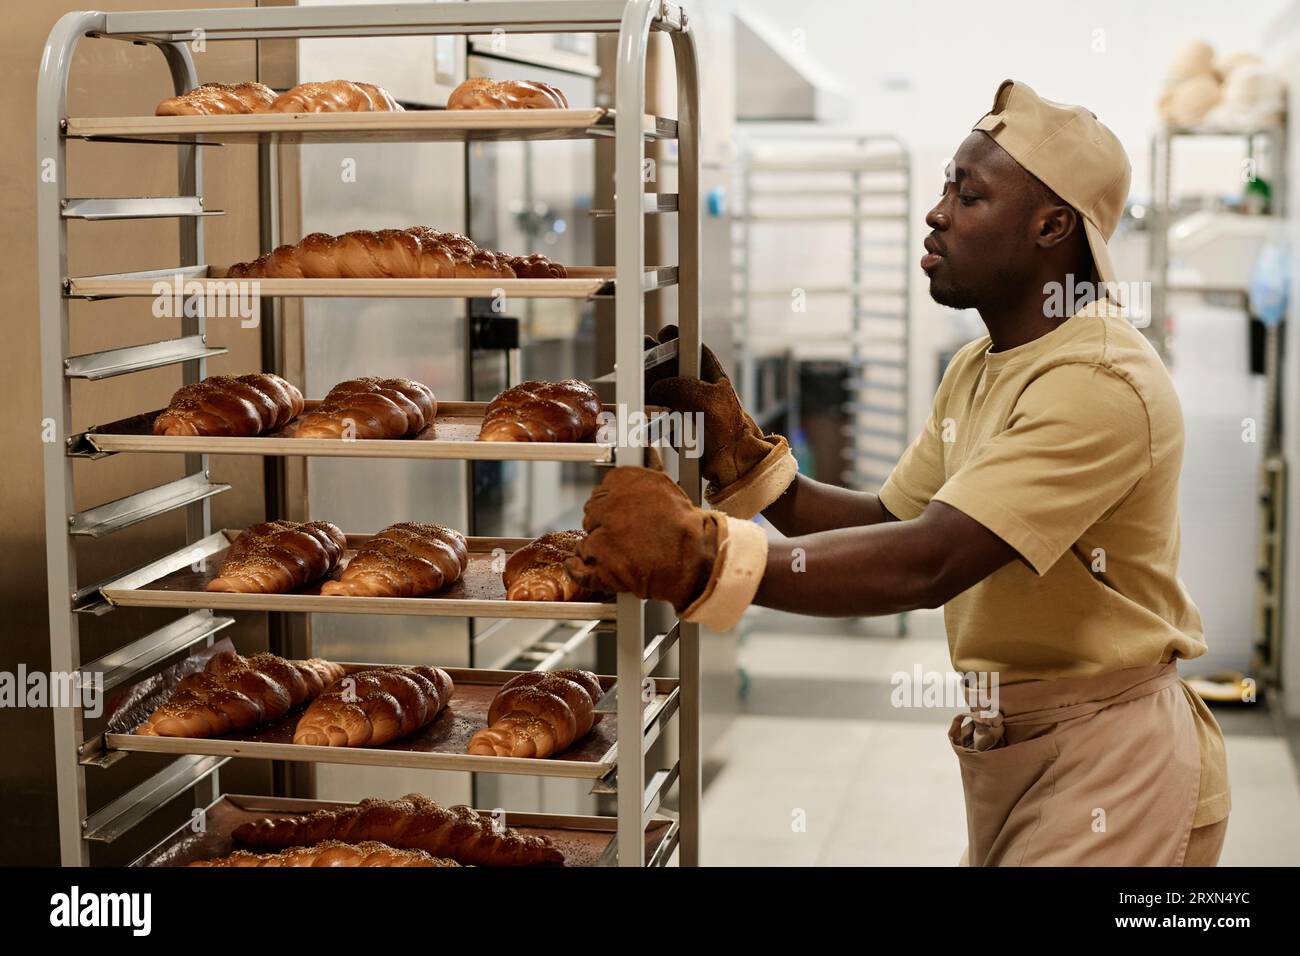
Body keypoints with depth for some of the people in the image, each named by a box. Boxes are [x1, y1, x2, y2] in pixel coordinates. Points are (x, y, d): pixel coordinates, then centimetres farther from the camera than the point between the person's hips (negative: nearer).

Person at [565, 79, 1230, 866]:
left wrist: (701, 556, -37)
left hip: (1109, 766, -8)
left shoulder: (1102, 380, -23)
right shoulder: (976, 371, 11)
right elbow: (887, 524, 7)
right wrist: (741, 452, -5)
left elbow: (925, 564, -32)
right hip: (1007, 747, 8)